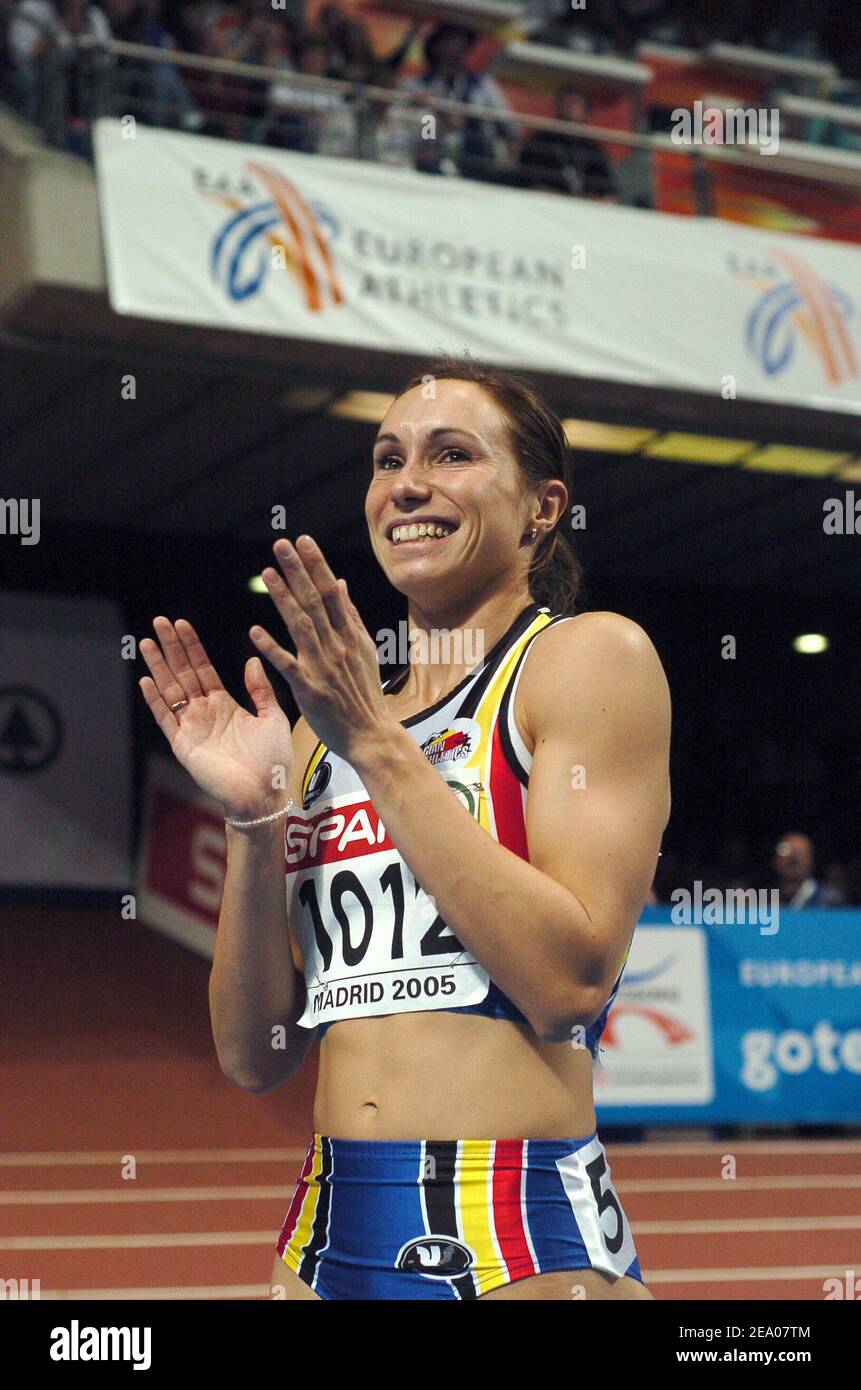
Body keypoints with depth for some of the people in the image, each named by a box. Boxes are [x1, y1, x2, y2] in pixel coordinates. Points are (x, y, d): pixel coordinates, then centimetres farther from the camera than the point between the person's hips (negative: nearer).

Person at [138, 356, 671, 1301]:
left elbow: (573, 978, -16)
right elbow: (253, 1054, 8)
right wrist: (253, 820, -6)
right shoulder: (324, 722, 11)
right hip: (329, 1233, 5)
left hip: (523, 1245, -5)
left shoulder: (589, 656, -3)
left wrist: (377, 744, -14)